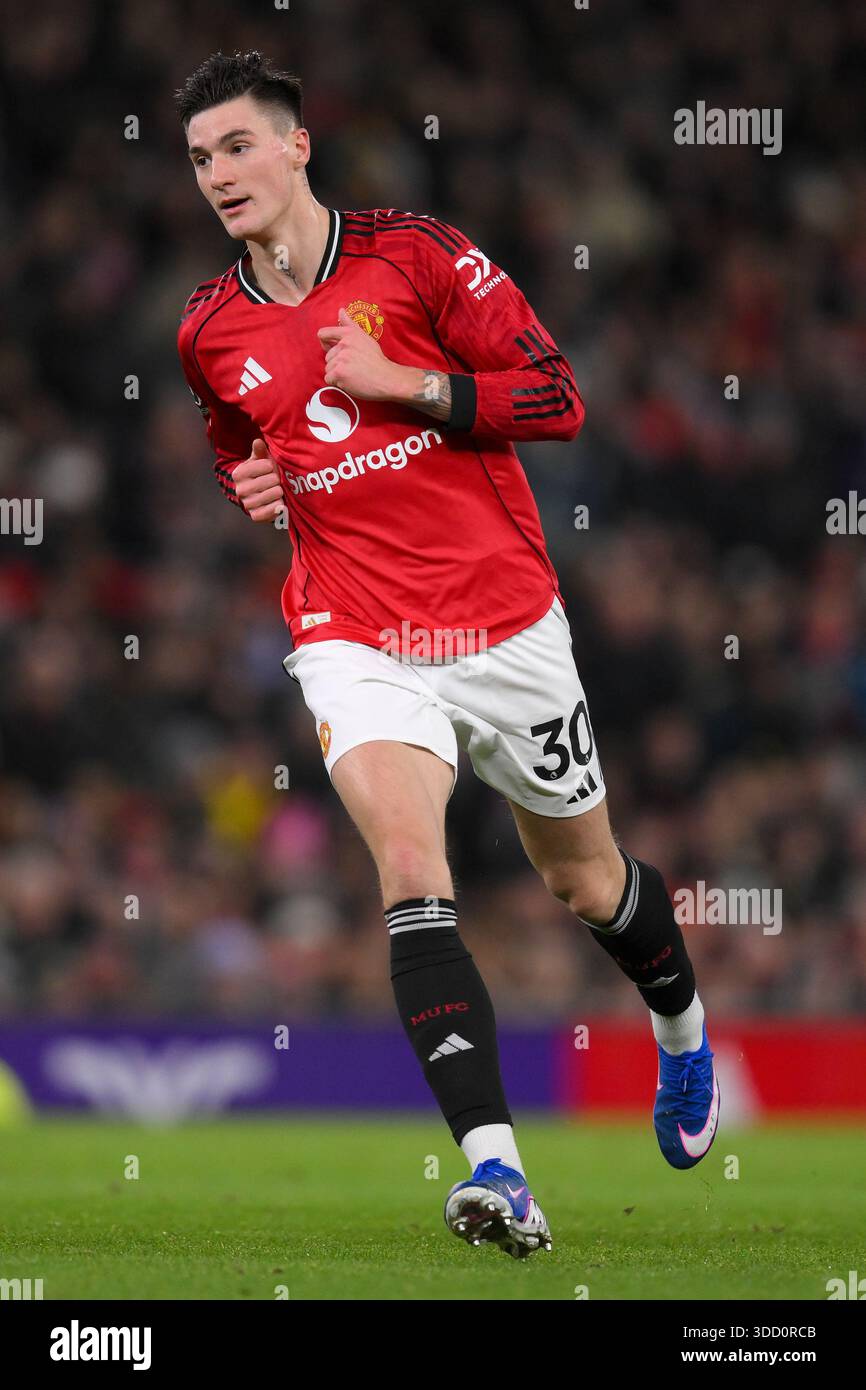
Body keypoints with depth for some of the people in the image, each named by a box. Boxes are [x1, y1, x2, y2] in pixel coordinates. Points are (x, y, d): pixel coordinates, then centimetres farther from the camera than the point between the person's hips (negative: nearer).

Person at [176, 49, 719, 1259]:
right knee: (411, 870, -24)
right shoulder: (211, 332, 5)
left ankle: (681, 1023, 50)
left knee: (586, 882, 15)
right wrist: (252, 489, 2)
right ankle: (495, 1166, -33)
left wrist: (403, 382, -19)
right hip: (355, 643, 1)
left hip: (506, 624, -1)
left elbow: (558, 397, -10)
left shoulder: (416, 254, -7)